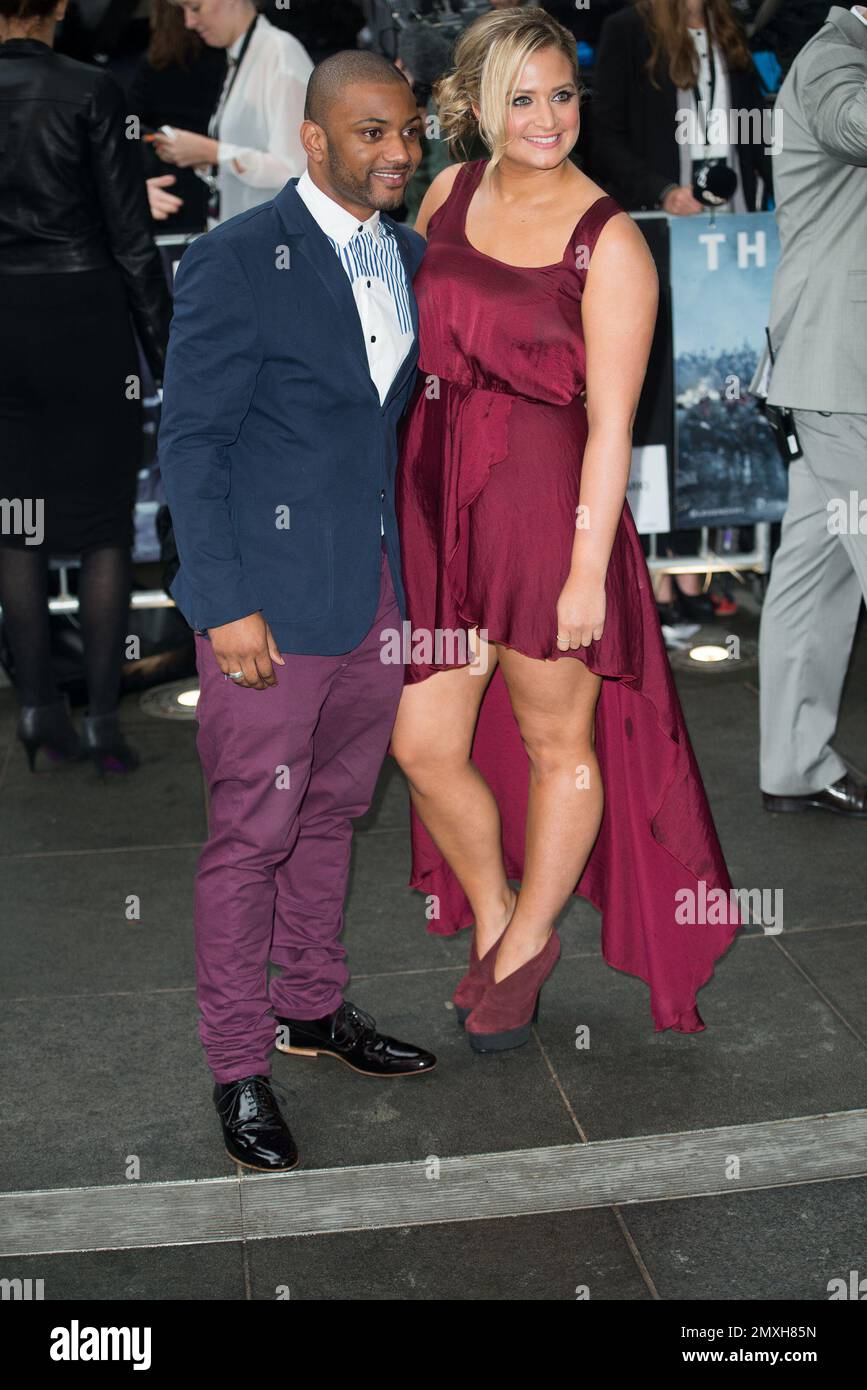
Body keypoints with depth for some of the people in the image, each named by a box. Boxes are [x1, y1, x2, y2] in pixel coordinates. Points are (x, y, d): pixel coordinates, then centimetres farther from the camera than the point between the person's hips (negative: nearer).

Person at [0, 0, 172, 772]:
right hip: (87, 324, -2)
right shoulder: (91, 94, -8)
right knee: (105, 525, 6)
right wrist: (167, 352, -1)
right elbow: (131, 239, -8)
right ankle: (102, 717, 7)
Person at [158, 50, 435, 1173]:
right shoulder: (233, 261, -11)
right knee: (252, 834, 2)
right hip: (271, 600, -6)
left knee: (333, 813, 18)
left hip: (378, 594, 7)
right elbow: (188, 444, -12)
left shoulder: (412, 259, 10)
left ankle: (311, 1007, 35)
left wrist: (416, 572, 9)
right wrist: (225, 605, -17)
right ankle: (238, 1068, 16)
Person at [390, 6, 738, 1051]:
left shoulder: (610, 242, -9)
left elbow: (611, 424, -12)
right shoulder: (449, 193, 6)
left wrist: (588, 568, -15)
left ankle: (526, 948, 33)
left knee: (557, 745, 10)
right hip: (435, 497, 5)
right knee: (423, 747, 8)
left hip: (545, 506, -5)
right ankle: (493, 919, 34)